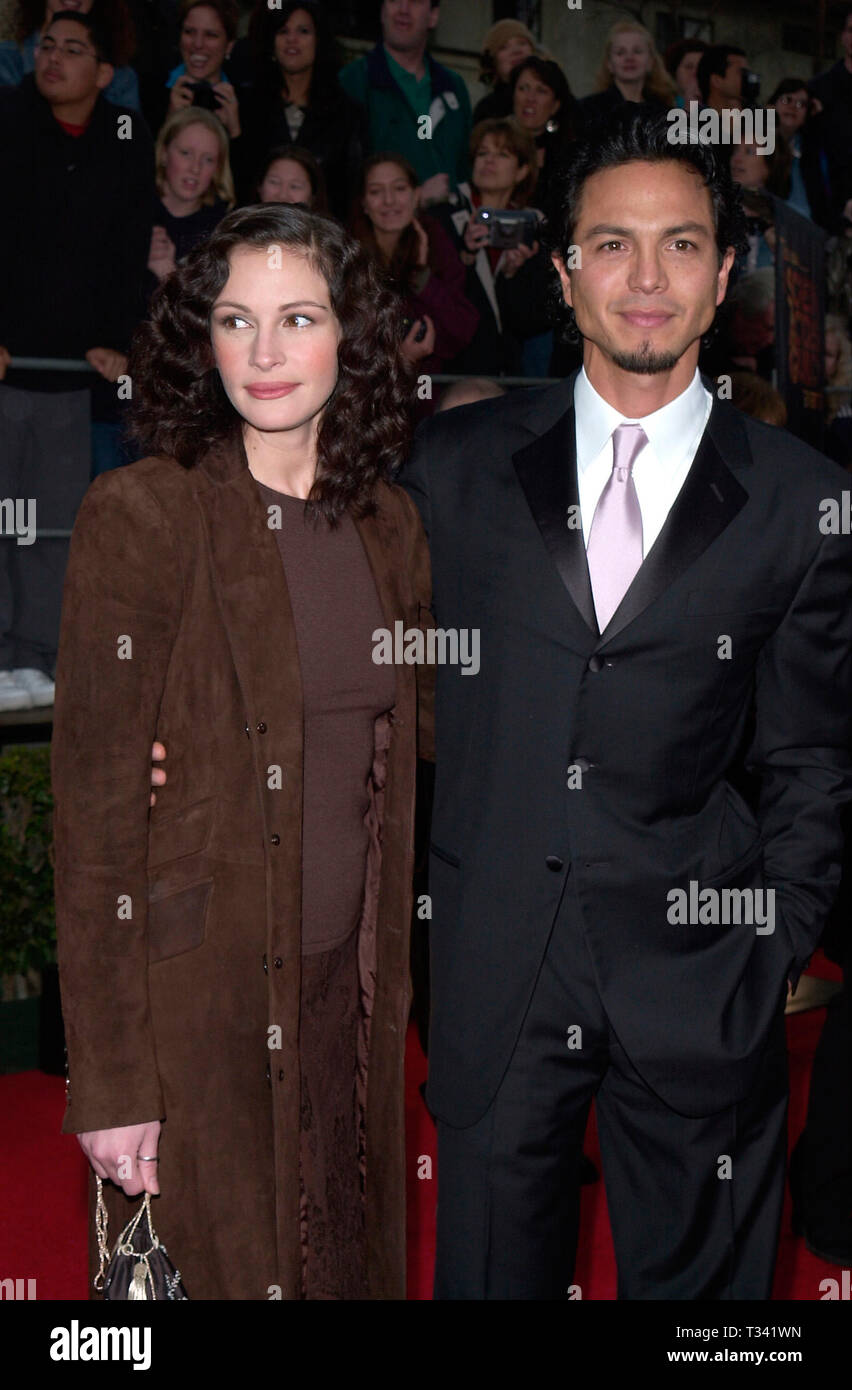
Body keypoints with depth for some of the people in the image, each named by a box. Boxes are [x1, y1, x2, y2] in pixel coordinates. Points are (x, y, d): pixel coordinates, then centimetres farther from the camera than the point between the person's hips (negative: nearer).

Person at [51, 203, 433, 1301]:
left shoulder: (388, 525, 4)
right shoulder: (140, 517, -13)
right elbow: (94, 807, -14)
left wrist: (388, 981, 8)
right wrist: (111, 1080, -15)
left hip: (347, 984, 5)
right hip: (196, 992, -5)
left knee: (350, 1253, 18)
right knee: (218, 1262, 11)